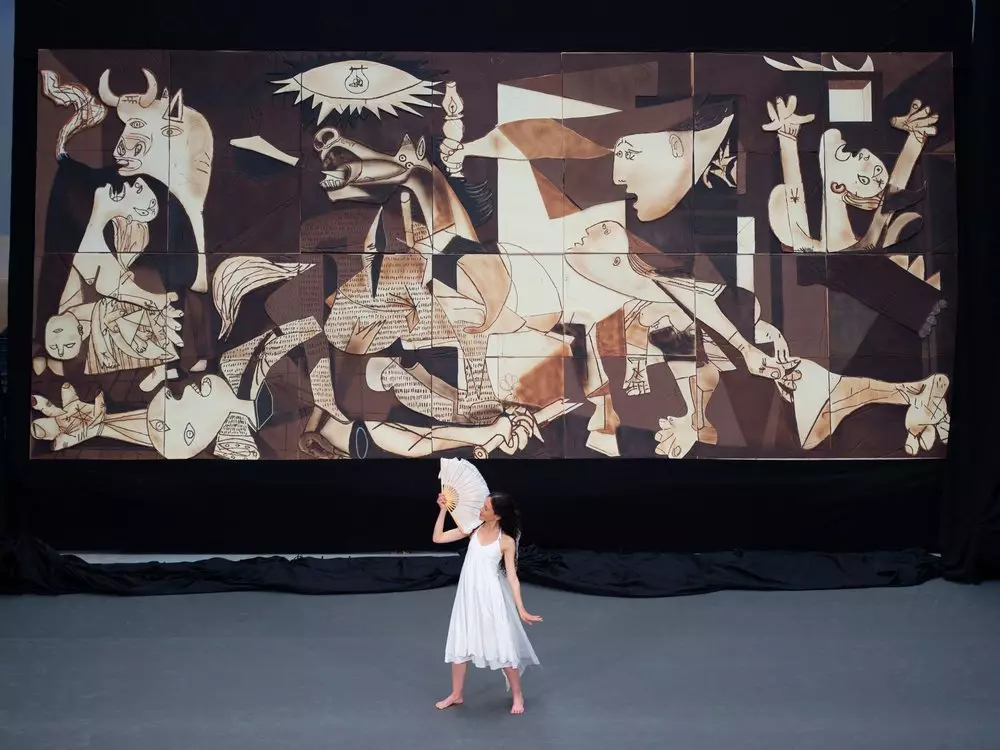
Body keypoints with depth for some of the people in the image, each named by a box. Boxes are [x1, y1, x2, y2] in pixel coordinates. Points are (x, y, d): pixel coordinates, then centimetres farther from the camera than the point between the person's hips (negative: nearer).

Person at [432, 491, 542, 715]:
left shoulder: (507, 541, -11)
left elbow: (512, 577, -8)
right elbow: (438, 538, 1)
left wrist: (521, 610, -12)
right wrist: (443, 510, -7)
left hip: (491, 596, -4)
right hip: (468, 594, 4)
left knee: (503, 645, 2)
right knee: (459, 643, 10)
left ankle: (517, 694, 19)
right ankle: (456, 694, 25)